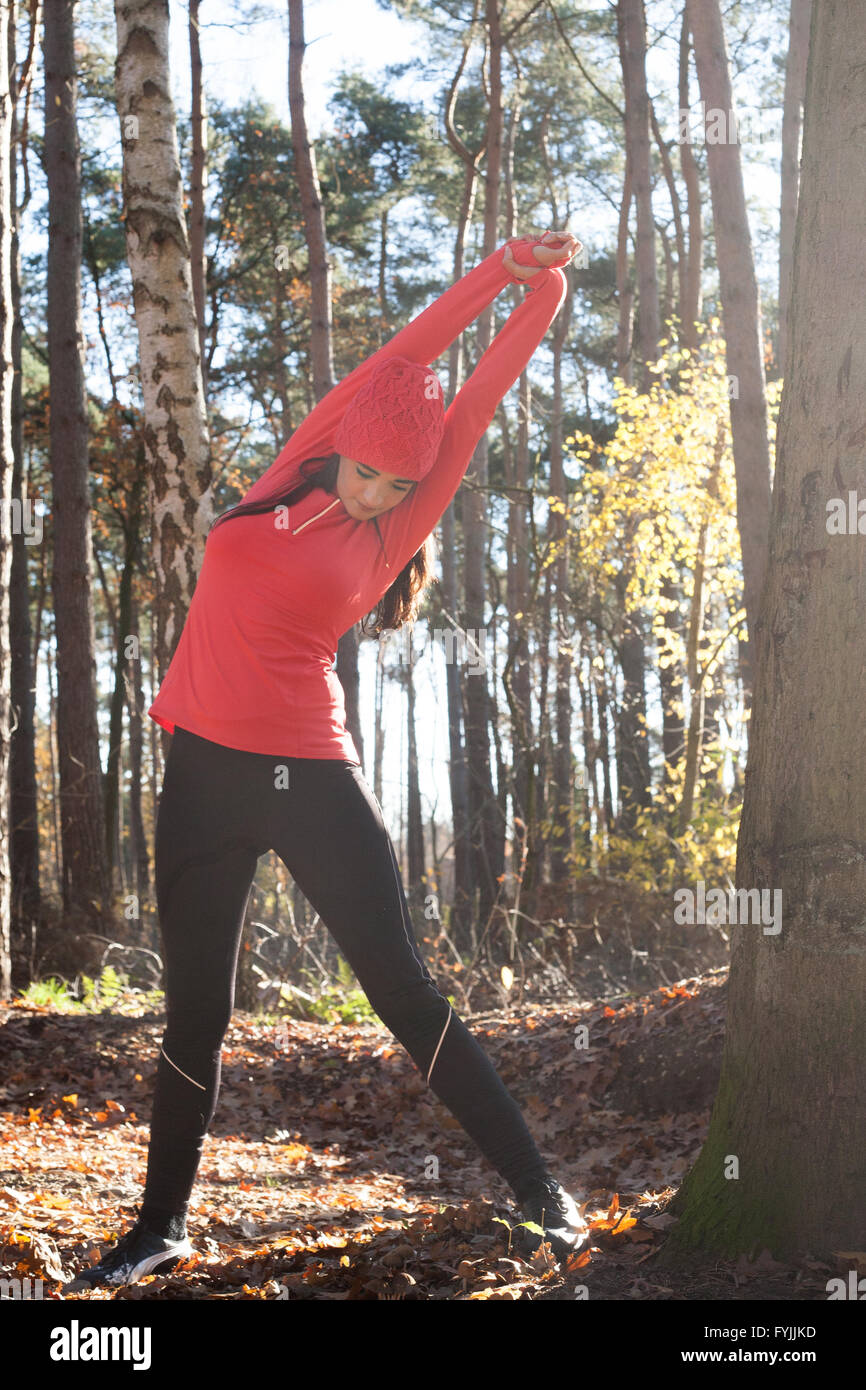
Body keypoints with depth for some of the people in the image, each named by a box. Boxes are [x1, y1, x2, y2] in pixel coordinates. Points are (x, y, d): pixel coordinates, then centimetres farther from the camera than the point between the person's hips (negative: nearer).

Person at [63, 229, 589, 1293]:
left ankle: (540, 1192, 6)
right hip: (204, 771, 3)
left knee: (402, 988, -4)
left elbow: (475, 402, 3)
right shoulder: (292, 477, 10)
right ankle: (161, 1226, 24)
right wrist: (497, 265, 8)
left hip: (309, 778, -3)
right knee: (194, 1010, 10)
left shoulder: (385, 538, 3)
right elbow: (401, 356, 7)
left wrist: (543, 289, 4)